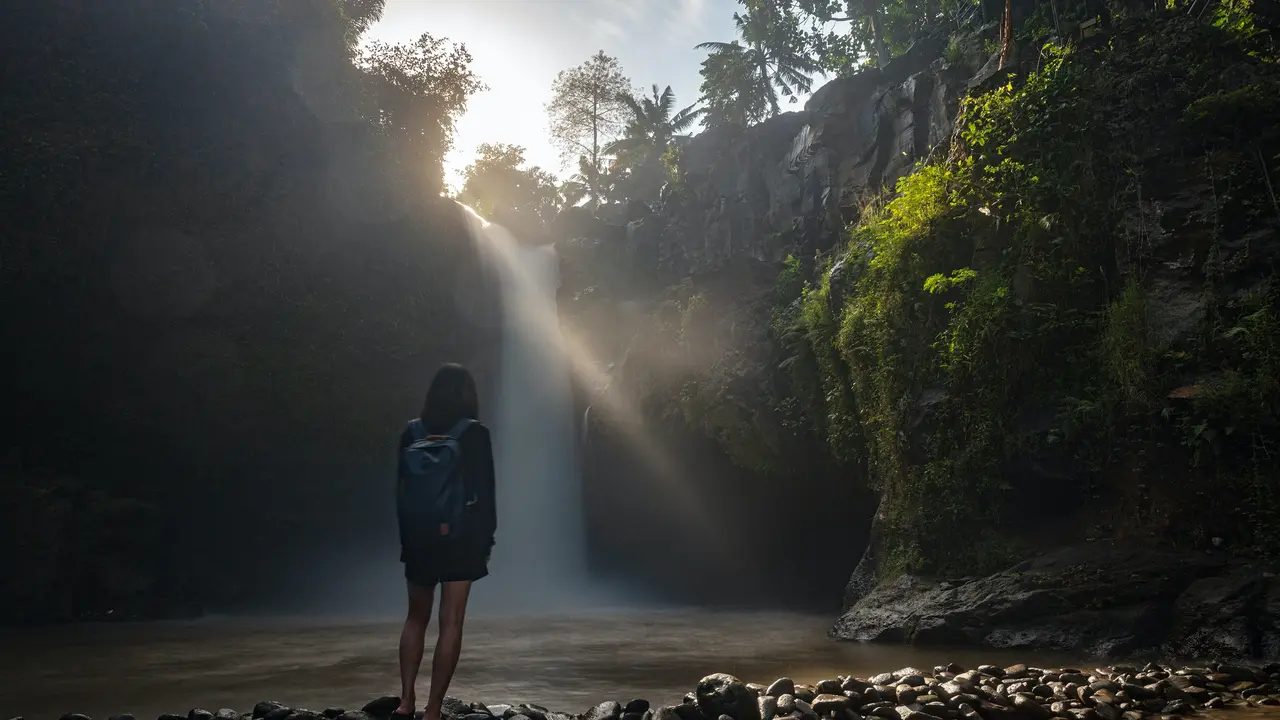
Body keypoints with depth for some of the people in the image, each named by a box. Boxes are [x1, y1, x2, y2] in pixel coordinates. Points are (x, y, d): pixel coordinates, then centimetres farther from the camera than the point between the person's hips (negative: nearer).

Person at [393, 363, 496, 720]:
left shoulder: (412, 432, 1)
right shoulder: (475, 433, -7)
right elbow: (485, 490, -6)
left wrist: (405, 536, 13)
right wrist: (487, 537, 4)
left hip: (419, 534, 3)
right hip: (462, 535, -3)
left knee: (416, 617, 18)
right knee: (451, 622, 2)